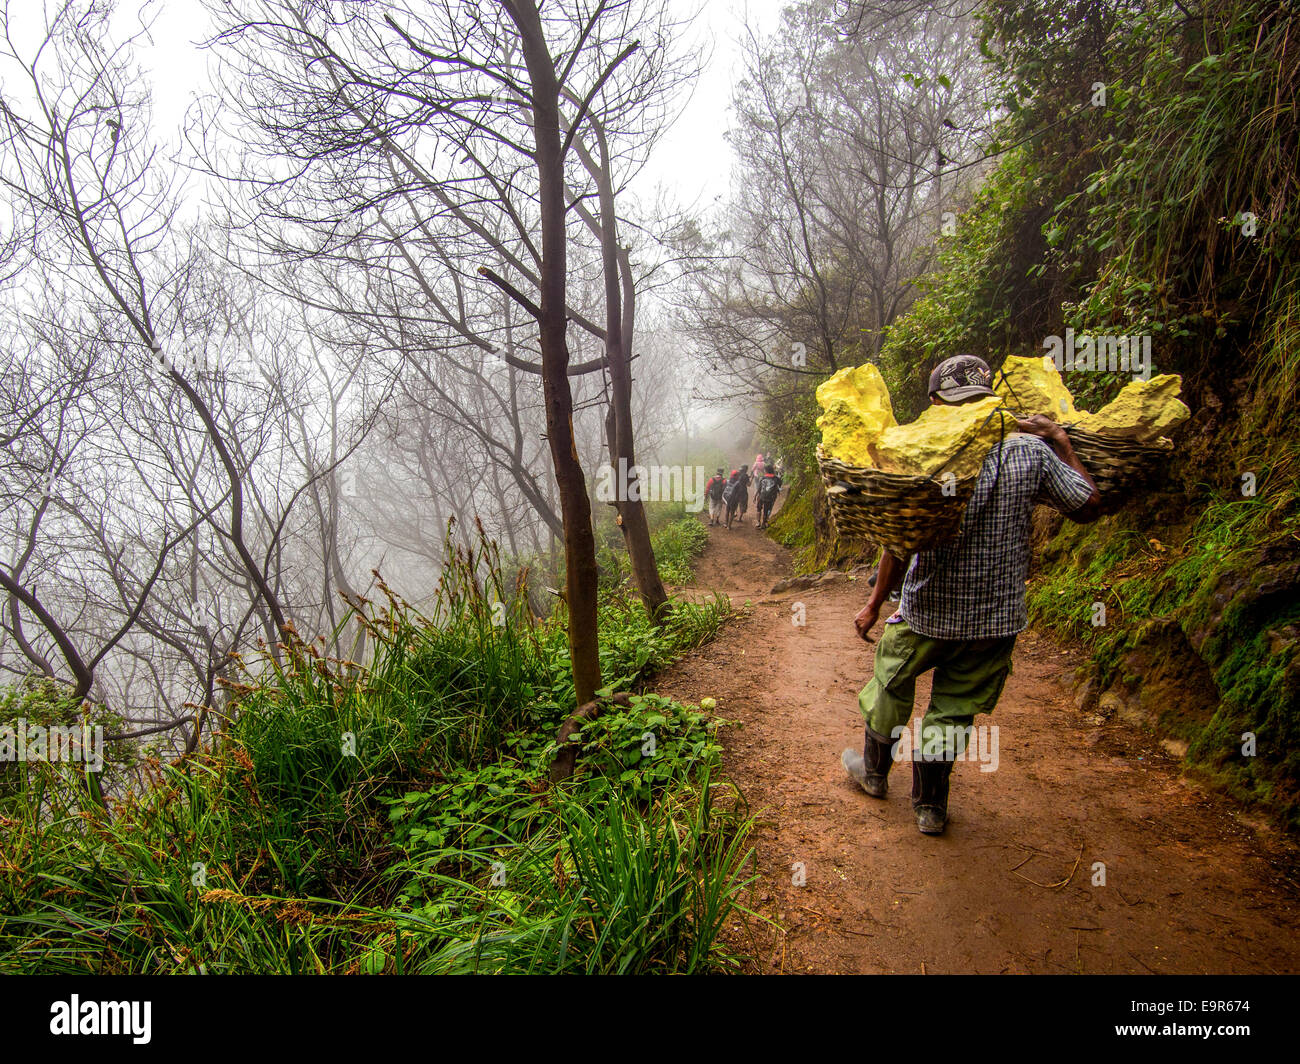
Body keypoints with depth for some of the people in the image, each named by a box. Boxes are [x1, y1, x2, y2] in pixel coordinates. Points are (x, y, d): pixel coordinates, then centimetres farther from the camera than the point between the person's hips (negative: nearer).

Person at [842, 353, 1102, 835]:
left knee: (890, 688, 23)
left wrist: (874, 605, -4)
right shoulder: (1032, 451, -11)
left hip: (928, 610, -2)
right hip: (997, 615, 2)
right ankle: (930, 805, 29)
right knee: (954, 707, 17)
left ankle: (875, 771, 43)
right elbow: (1088, 507, 0)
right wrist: (1063, 444, 10)